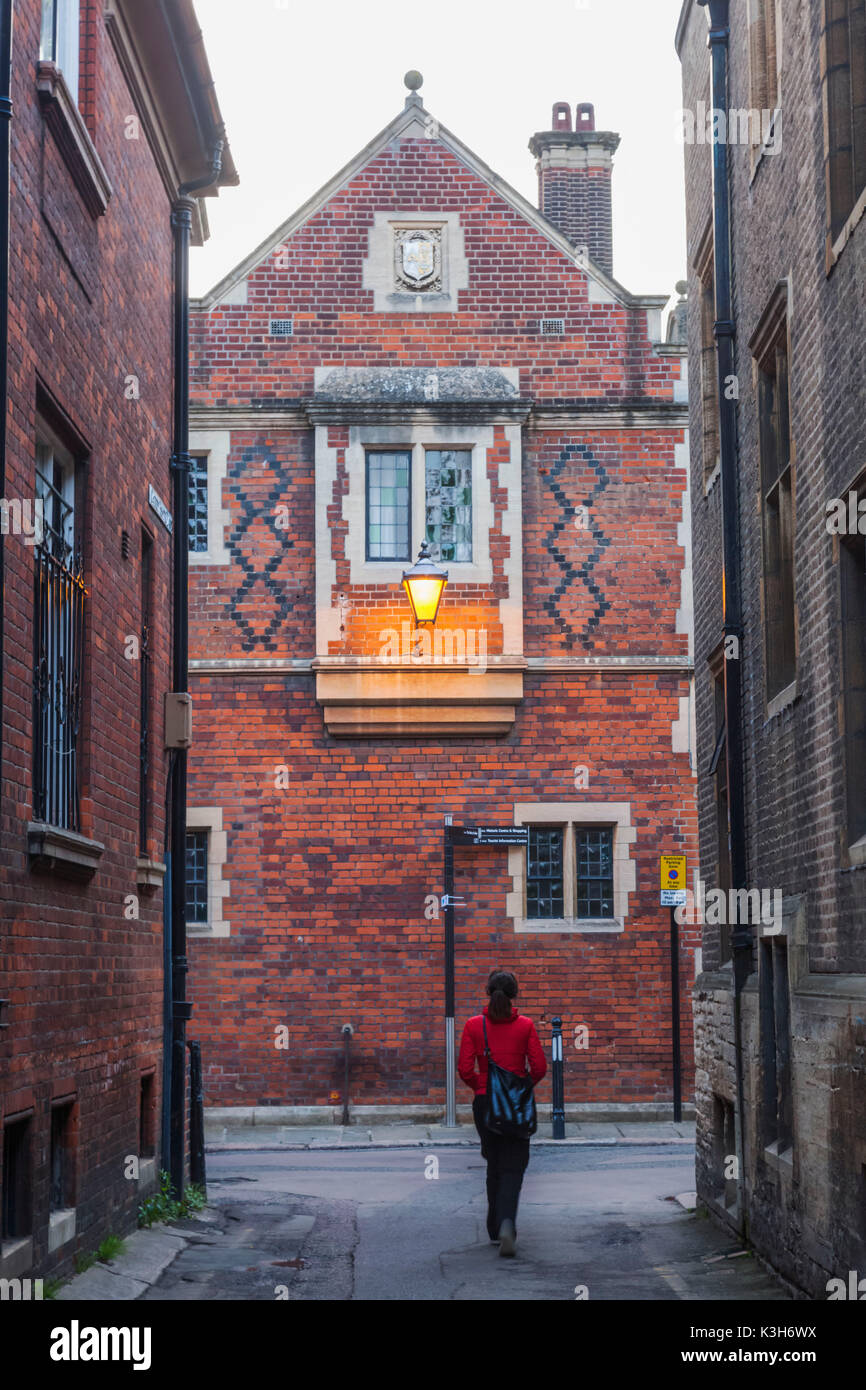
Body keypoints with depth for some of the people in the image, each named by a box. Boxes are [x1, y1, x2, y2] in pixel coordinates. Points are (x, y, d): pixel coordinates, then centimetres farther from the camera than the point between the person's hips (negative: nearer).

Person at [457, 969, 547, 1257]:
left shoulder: (474, 1025, -4)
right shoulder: (525, 1025, -5)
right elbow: (539, 1067, -6)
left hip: (485, 1102, 1)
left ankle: (496, 1229, 21)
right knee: (512, 1167, 1)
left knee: (494, 1165, 17)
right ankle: (506, 1223, -23)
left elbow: (465, 1070, -7)